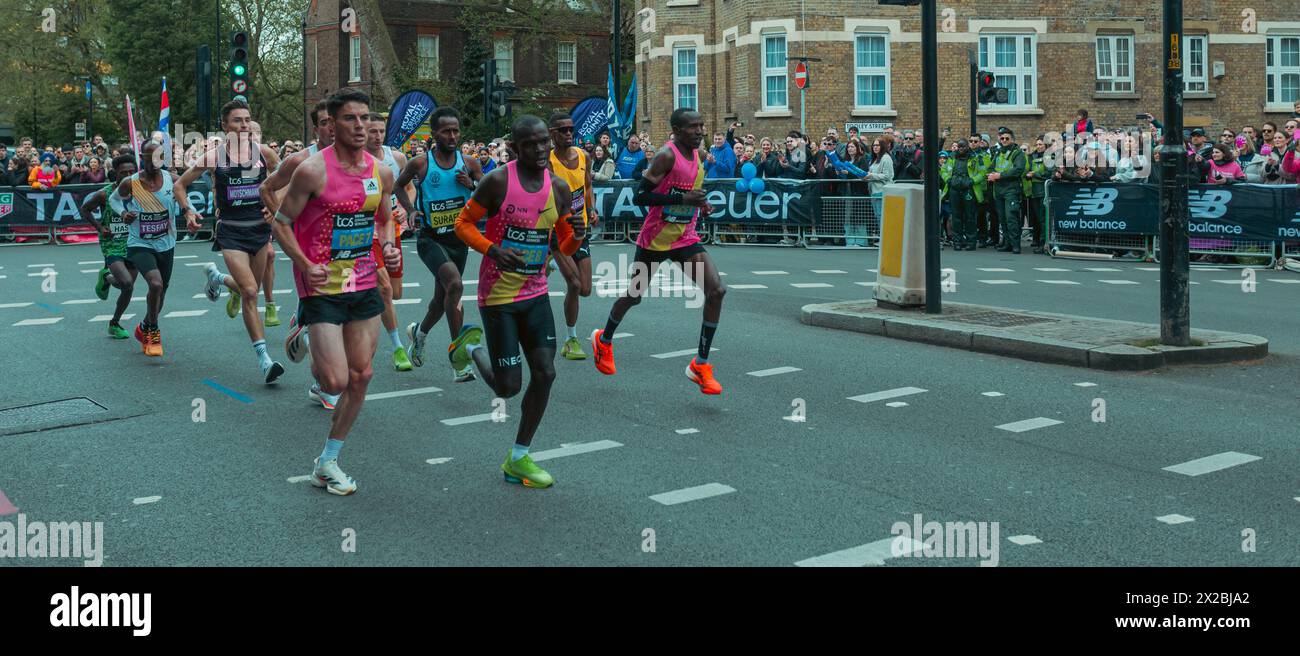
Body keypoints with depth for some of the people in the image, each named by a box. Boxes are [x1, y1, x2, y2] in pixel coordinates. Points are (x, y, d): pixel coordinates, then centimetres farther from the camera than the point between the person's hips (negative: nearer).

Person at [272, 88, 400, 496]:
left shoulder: (381, 172, 4)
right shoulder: (313, 171, -14)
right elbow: (281, 223, -6)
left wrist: (388, 246, -1)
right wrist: (306, 266, -18)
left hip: (364, 284, 6)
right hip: (323, 287, -6)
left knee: (361, 376, 7)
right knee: (335, 382, -11)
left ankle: (327, 463, 20)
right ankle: (307, 347, 26)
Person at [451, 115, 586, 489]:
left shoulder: (559, 188, 3)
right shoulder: (498, 181, -13)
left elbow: (565, 248, 10)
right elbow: (463, 223, -7)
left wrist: (577, 236, -13)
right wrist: (493, 250, -24)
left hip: (536, 294, 5)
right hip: (498, 296, -5)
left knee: (545, 374, -4)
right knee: (508, 387, -4)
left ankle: (518, 460, 11)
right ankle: (472, 350, 30)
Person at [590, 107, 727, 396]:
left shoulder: (698, 155, 5)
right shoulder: (667, 155, -19)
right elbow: (640, 197, -24)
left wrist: (700, 204, 3)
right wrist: (683, 199, -30)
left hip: (686, 239, 6)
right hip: (655, 240, -6)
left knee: (717, 290, -13)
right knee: (634, 295, 13)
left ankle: (701, 364, -5)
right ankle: (604, 340, 43)